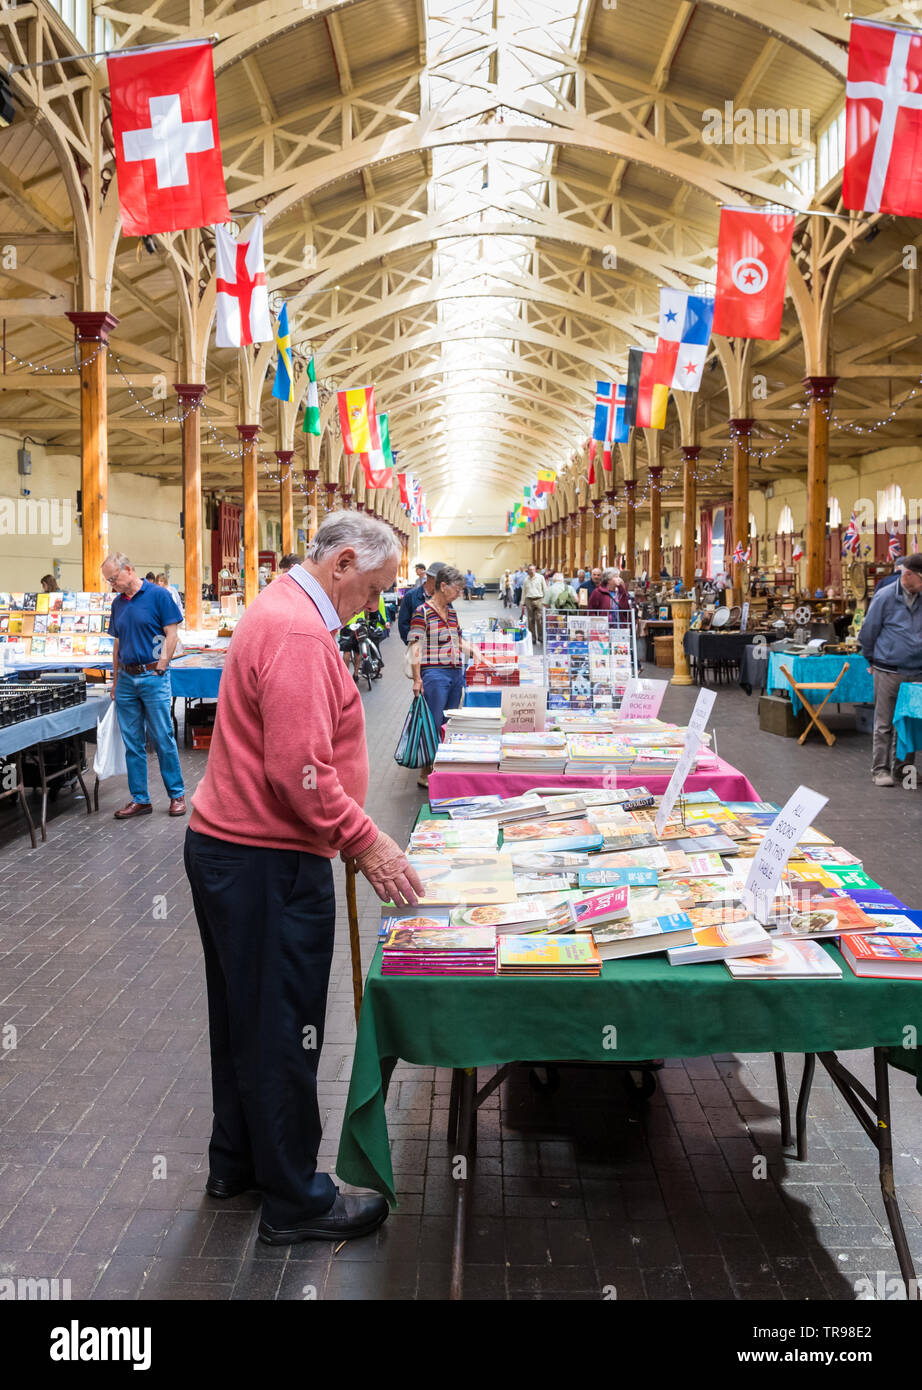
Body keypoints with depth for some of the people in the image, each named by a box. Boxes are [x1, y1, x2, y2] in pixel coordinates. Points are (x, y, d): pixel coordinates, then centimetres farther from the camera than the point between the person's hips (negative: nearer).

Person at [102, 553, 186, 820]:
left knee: (163, 740, -2)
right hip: (126, 678, 6)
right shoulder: (118, 603, 13)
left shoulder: (158, 595, -6)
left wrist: (160, 668, -13)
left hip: (153, 677, -6)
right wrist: (116, 680, 15)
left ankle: (176, 795, 10)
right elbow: (117, 643, 18)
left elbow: (171, 634, -8)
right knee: (132, 743, 8)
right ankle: (140, 799, 15)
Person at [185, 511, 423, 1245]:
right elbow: (300, 772, -27)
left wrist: (352, 829, 18)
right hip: (267, 864, -11)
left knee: (244, 1016, 21)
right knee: (282, 1032, 2)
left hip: (227, 849, 11)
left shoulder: (281, 609, 13)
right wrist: (364, 841, -17)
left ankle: (237, 1161, 37)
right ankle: (294, 1201, 17)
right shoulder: (299, 633, -21)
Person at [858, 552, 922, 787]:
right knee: (884, 724, 1)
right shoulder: (885, 597, -6)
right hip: (888, 673, -4)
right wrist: (873, 662, 10)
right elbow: (867, 633, 2)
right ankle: (880, 770, 6)